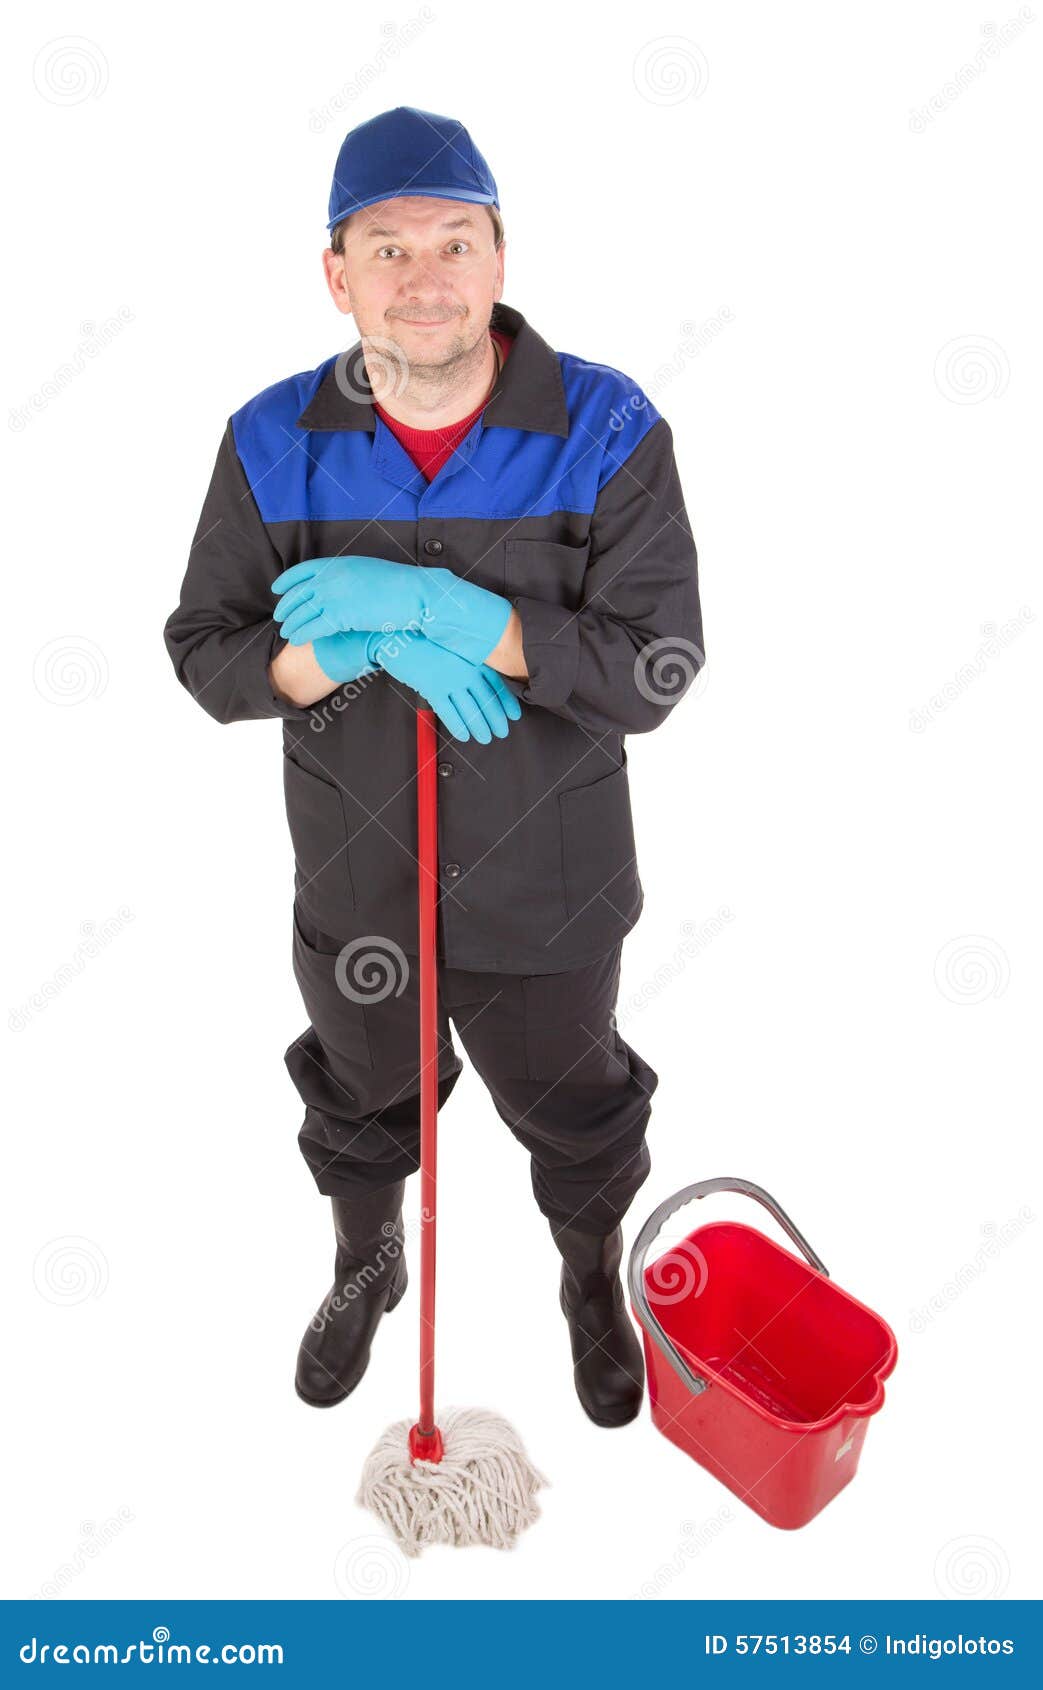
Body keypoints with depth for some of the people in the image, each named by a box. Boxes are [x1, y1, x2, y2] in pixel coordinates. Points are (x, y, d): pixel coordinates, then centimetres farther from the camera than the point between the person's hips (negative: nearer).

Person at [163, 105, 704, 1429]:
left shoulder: (606, 433, -18)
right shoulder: (275, 446, -11)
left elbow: (653, 672, -22)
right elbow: (206, 652, -8)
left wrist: (441, 609, -31)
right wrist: (365, 651, -27)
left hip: (547, 897, -1)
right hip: (354, 891, 2)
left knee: (578, 1123, 23)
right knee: (360, 1108, 27)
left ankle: (594, 1289, 56)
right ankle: (365, 1271, 60)